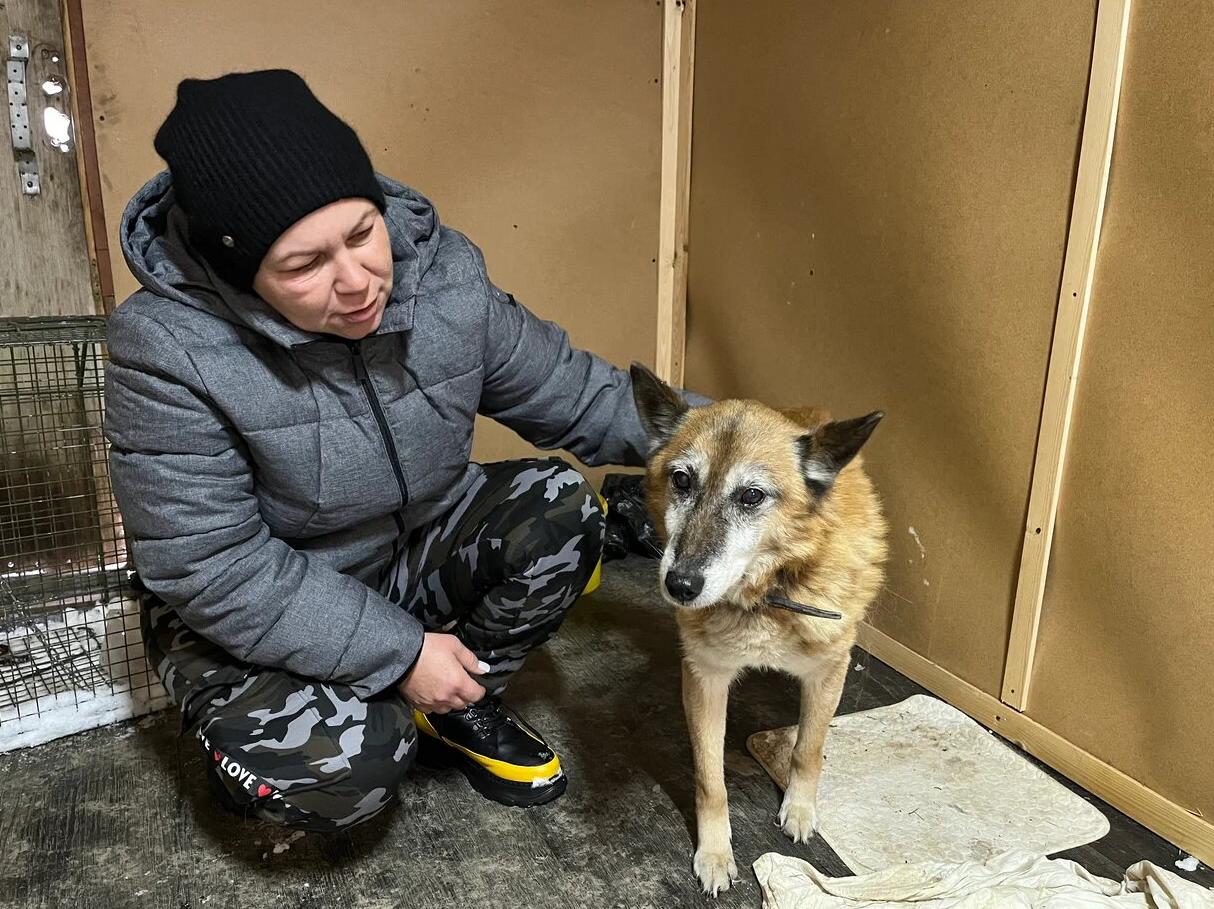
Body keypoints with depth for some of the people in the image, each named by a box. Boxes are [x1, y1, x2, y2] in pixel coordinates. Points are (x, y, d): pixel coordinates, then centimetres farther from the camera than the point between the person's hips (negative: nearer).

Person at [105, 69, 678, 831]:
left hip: (414, 550, 5)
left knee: (560, 508, -17)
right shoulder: (168, 351, -27)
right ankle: (255, 751, 9)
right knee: (345, 769, -29)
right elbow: (212, 571, -26)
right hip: (248, 614, -4)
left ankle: (461, 707, 5)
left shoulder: (440, 273, -15)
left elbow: (568, 392, -8)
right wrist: (398, 652, -24)